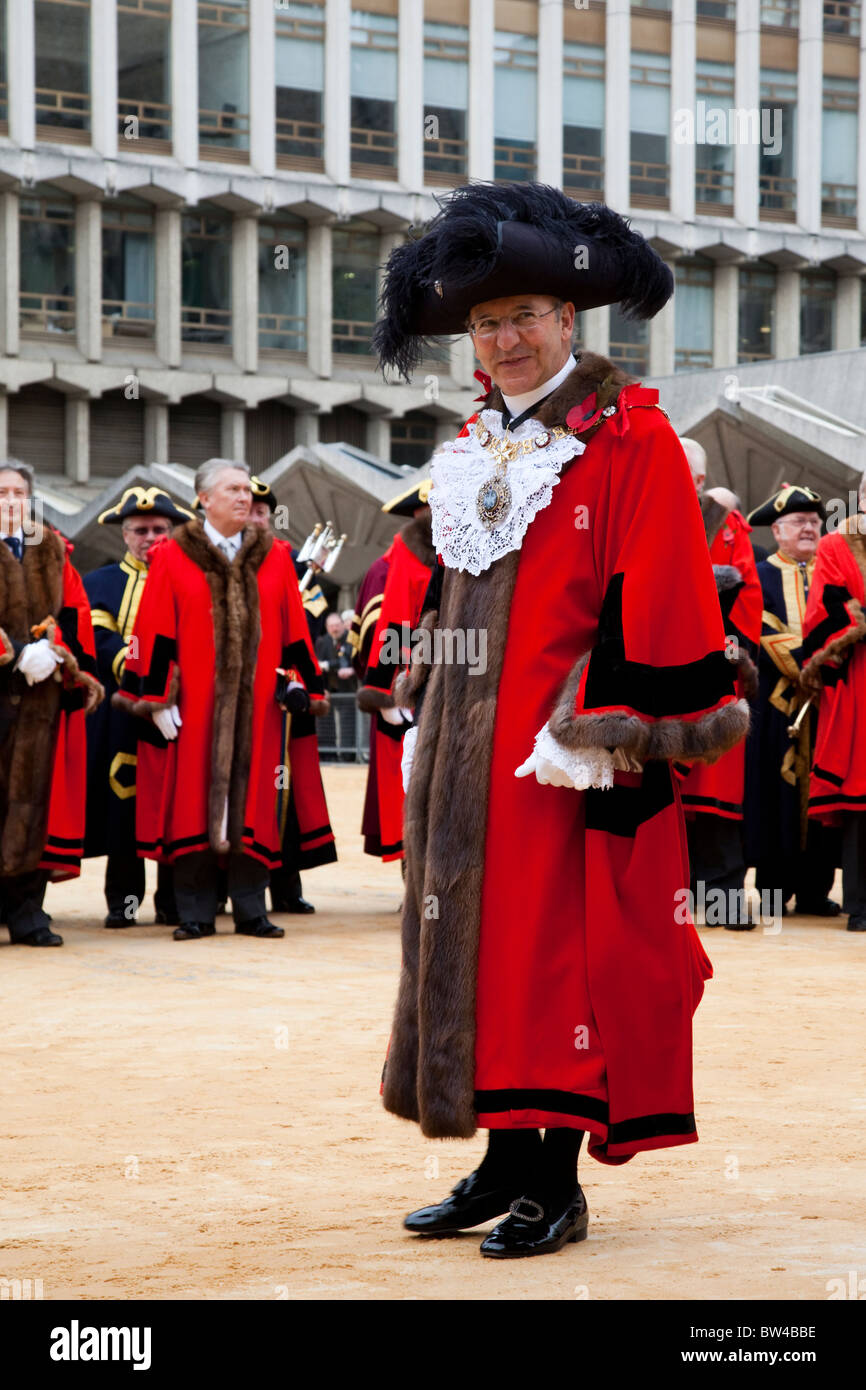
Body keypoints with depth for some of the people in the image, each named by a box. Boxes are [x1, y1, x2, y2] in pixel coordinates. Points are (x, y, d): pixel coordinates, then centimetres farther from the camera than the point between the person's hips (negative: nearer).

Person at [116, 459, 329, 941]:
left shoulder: (275, 558, 10)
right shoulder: (172, 558, 2)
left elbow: (293, 630, 12)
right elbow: (156, 634, -1)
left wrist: (297, 683, 4)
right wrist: (158, 697, -6)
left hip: (256, 704, 2)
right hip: (194, 706, -2)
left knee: (251, 804, 3)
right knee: (193, 802, 0)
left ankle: (251, 910, 10)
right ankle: (196, 913, 6)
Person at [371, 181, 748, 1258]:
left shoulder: (631, 438, -6)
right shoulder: (473, 451, 15)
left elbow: (651, 597, -12)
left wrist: (597, 732, -16)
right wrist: (426, 727, 16)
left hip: (565, 752, -7)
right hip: (470, 750, 7)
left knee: (562, 948, -6)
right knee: (476, 941, 9)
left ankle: (555, 1187, 0)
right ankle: (506, 1160, 19)